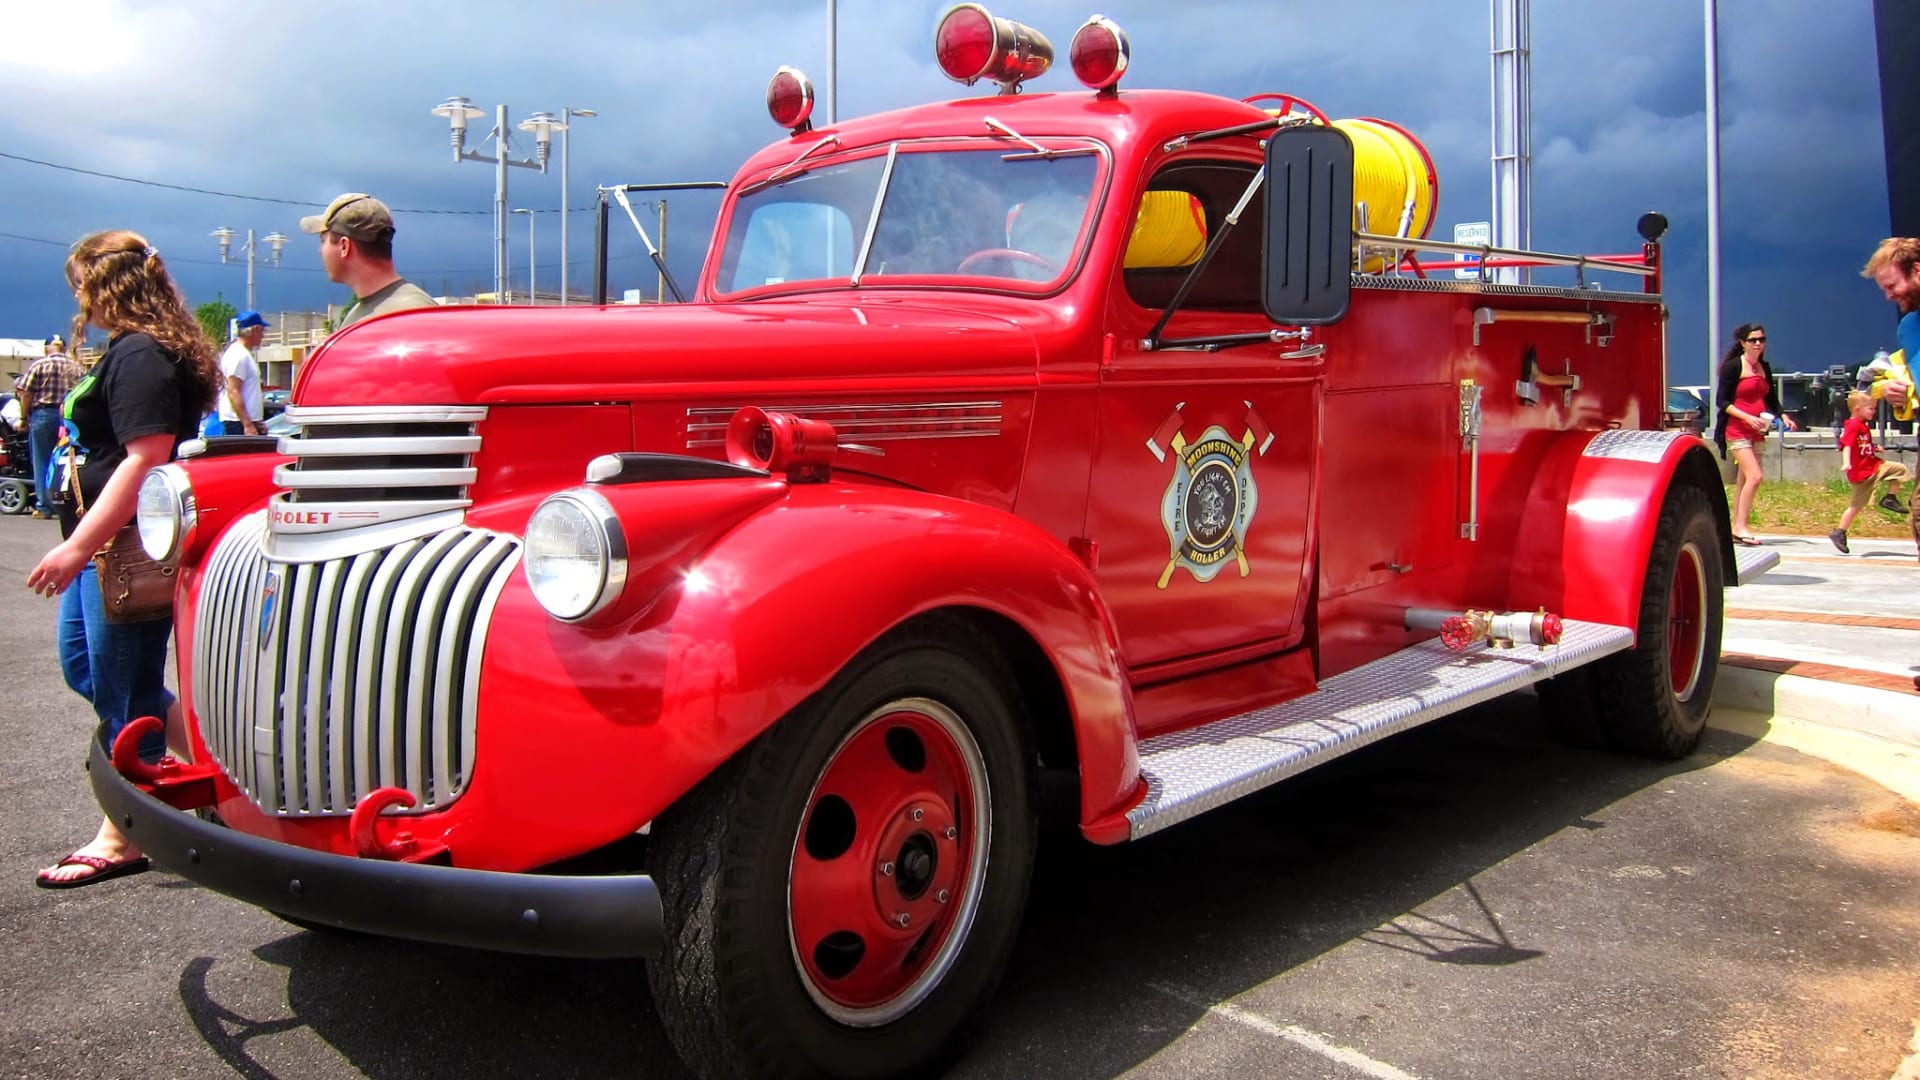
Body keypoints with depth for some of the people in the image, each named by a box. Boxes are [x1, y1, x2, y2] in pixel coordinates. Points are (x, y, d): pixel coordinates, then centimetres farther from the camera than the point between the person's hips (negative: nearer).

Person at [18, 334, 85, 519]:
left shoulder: (39, 365, -2)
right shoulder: (76, 368, 7)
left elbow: (26, 393, -6)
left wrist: (24, 417, 3)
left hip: (43, 415, -2)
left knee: (42, 463, 3)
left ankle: (44, 507, 2)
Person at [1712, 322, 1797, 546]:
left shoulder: (1765, 368, 13)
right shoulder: (1733, 366, -7)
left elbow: (1771, 400, 21)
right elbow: (1721, 401, -10)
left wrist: (1783, 417, 3)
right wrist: (1747, 417, -20)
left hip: (1757, 432, 7)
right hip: (1736, 431, -7)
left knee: (1744, 480, 7)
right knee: (1755, 476, -18)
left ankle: (1737, 529, 11)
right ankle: (1740, 526, -13)